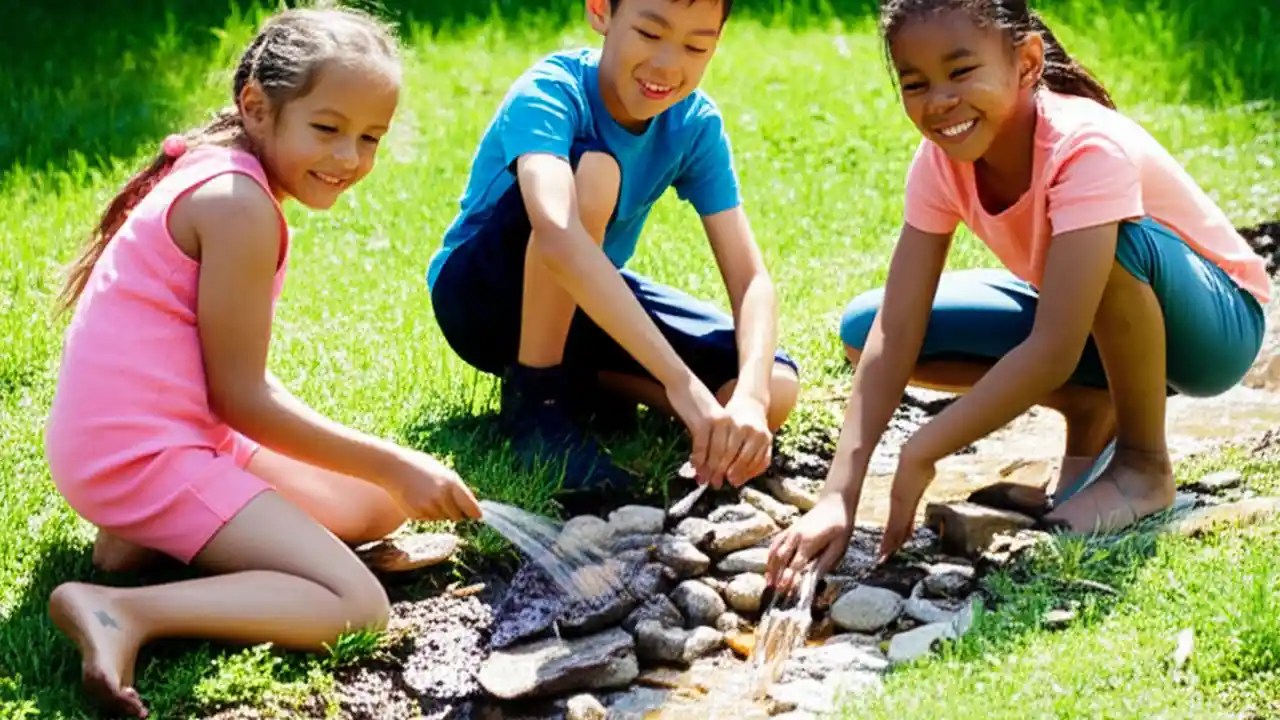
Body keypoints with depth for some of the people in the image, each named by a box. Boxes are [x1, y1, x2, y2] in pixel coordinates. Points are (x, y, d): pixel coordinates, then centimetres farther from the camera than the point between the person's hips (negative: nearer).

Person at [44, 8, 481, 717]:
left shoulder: (214, 173, 12)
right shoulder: (240, 204, -18)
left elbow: (235, 376, 14)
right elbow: (239, 396, -16)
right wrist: (393, 465, -9)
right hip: (142, 453, -10)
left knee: (376, 510, 18)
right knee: (356, 603, -15)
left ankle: (151, 537, 8)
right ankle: (124, 612, -21)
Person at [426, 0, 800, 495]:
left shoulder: (696, 125, -13)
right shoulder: (550, 92, -29)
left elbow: (750, 278, -19)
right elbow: (558, 238, -48)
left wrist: (751, 396, -40)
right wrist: (682, 382, -56)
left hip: (594, 302, 5)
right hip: (483, 295, -5)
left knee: (776, 388, -16)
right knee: (593, 167, -34)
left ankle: (578, 376, 5)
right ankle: (533, 395, -20)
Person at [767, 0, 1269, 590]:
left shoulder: (1088, 147, -34)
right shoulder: (943, 160, -16)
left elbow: (1053, 350, -40)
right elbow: (895, 334, -22)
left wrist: (921, 454, -38)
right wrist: (838, 496, -32)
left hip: (1215, 320, -6)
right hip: (1100, 327, 6)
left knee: (1114, 240, -40)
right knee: (863, 327, -11)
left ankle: (1145, 464, -14)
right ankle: (1093, 409, 3)